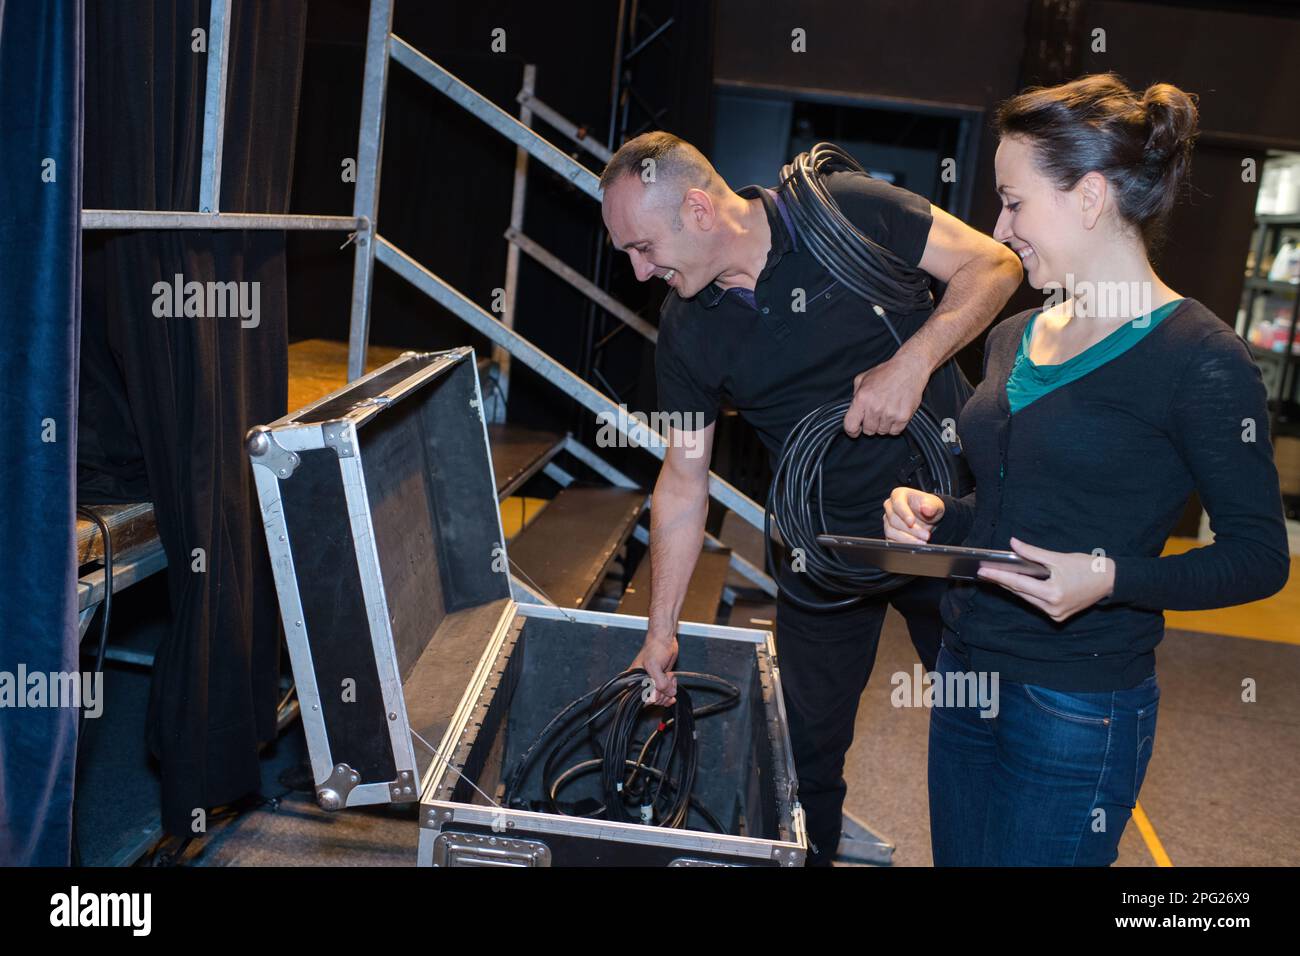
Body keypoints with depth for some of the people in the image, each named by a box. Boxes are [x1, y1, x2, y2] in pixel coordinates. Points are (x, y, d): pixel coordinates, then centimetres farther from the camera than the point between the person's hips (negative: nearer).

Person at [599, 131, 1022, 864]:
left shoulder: (849, 211, -16)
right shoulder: (687, 332, -4)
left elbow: (993, 265, -10)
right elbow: (684, 480, 0)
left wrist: (914, 361, -27)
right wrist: (661, 631, 2)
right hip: (827, 548, 3)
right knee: (806, 753, 12)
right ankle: (808, 853, 38)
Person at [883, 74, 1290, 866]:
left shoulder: (1201, 360, -14)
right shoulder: (1015, 338, 8)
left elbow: (1258, 556, -11)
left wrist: (1111, 577, -25)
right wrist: (936, 515, -1)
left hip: (1077, 712, -7)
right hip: (967, 676, 7)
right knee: (957, 854, 19)